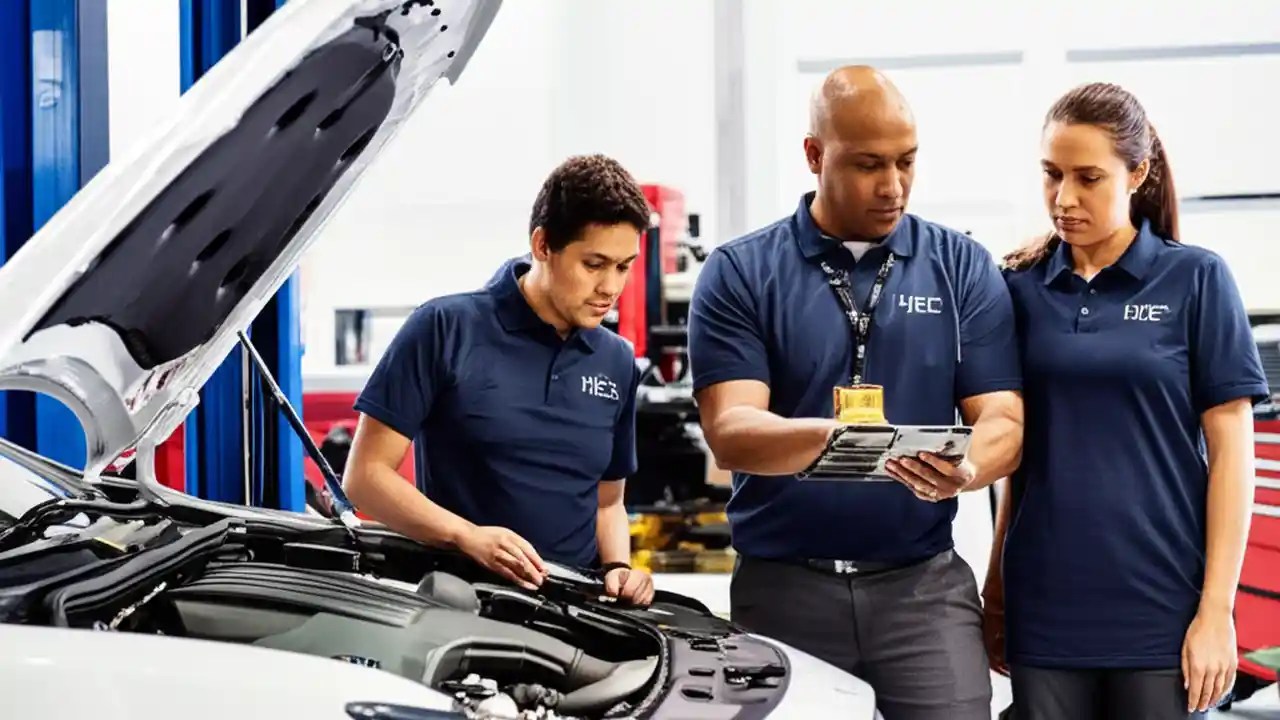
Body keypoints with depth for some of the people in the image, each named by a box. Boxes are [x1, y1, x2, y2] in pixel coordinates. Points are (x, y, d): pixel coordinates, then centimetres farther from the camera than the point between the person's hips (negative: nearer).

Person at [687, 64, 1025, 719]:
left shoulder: (964, 269, 6)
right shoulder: (738, 274, 0)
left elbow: (1002, 421, 1)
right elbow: (729, 433, -9)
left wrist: (964, 469, -23)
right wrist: (827, 436, -30)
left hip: (925, 583, 1)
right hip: (783, 585, -1)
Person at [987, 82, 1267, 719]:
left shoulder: (1195, 279, -3)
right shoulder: (1022, 288, 5)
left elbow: (1230, 449, -4)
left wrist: (1216, 608, -8)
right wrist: (996, 588, 9)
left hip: (1160, 611, -2)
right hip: (1045, 611, 2)